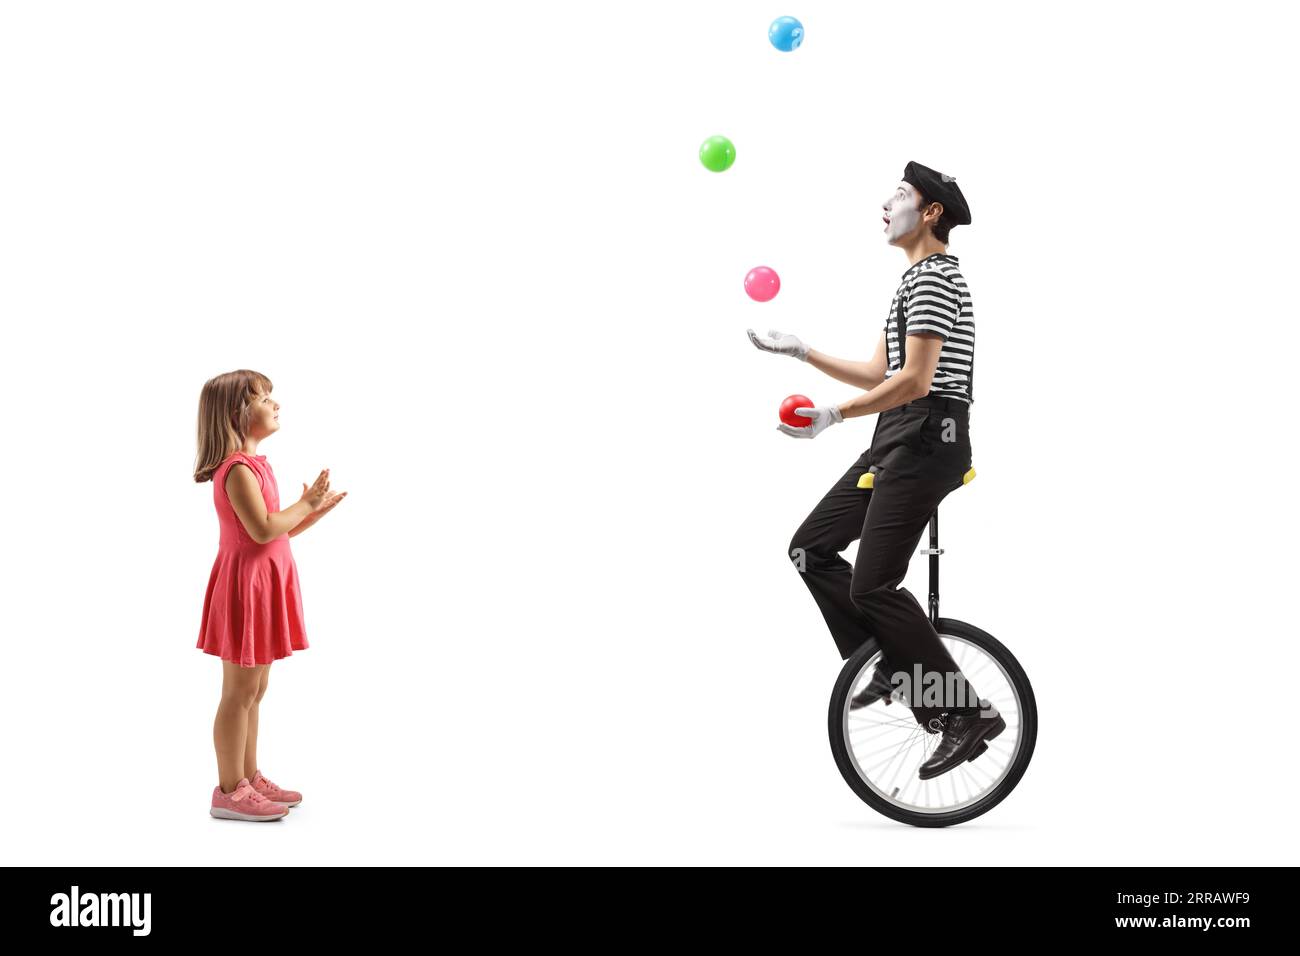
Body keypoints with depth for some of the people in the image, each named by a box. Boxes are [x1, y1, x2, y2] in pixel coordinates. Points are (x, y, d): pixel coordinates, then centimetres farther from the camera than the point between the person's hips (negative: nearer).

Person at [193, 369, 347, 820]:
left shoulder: (254, 466, 15)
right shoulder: (238, 470, -18)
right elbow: (263, 530, -28)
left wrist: (317, 510, 8)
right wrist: (305, 505, -15)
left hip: (263, 586, 10)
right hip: (246, 584, -10)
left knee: (253, 690, 16)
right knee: (240, 692, -4)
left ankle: (249, 778, 25)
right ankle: (230, 791, 3)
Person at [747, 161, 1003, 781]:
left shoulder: (934, 277, -11)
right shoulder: (917, 279, 22)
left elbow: (913, 381, -21)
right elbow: (879, 375, 23)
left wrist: (833, 415, -19)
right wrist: (801, 351, 19)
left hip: (925, 439, -10)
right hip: (897, 440, 10)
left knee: (872, 585, -14)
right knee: (811, 548, 7)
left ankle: (966, 713, -7)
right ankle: (895, 665, 10)